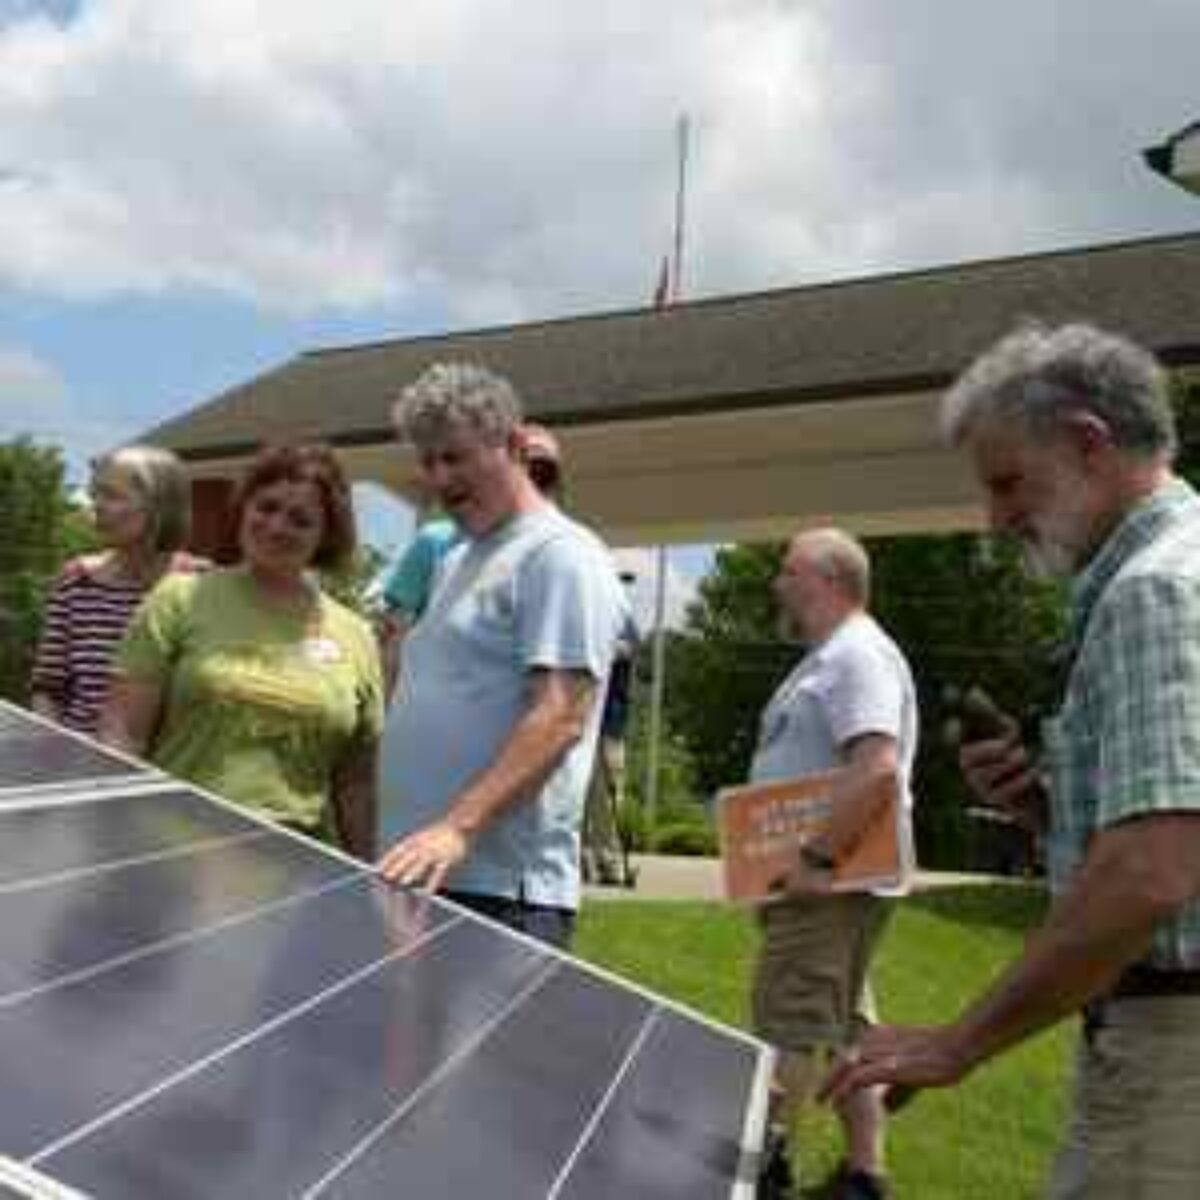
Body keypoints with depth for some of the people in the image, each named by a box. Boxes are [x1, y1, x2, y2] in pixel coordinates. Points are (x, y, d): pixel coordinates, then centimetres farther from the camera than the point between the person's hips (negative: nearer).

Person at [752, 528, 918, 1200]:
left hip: (833, 879, -11)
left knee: (791, 1022, -2)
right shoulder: (832, 656, 17)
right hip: (829, 878, 11)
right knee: (845, 1021, 15)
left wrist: (817, 860, -27)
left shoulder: (859, 654, -16)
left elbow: (877, 767, -29)